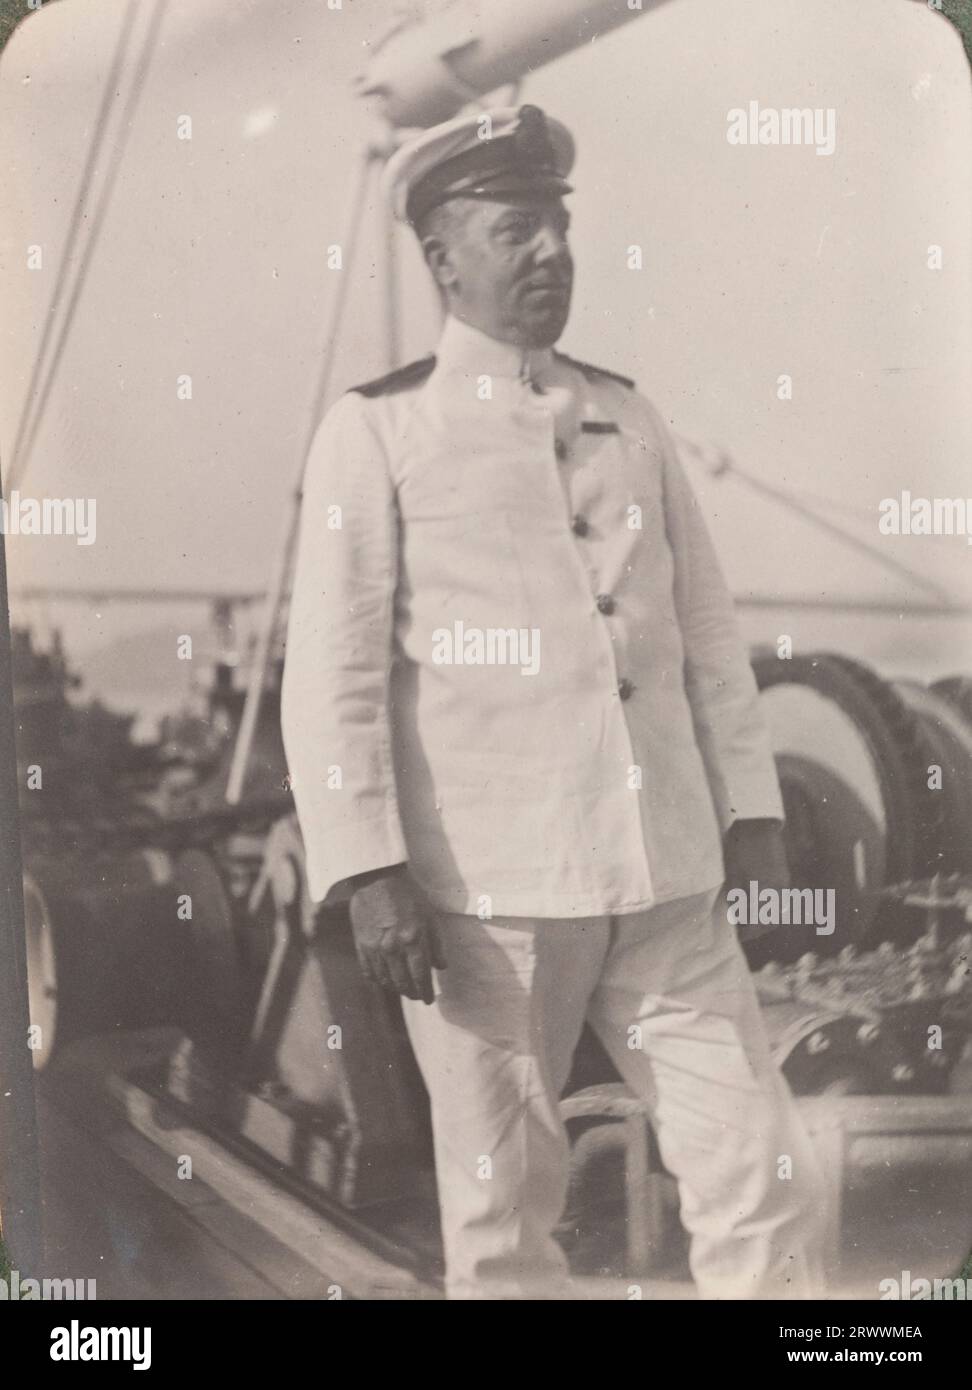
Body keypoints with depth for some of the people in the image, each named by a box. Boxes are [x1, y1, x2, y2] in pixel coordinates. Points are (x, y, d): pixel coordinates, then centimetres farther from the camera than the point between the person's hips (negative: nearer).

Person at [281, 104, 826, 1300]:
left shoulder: (631, 421, 13)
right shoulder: (376, 432, -1)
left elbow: (705, 629, 15)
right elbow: (332, 673, -6)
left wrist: (752, 809, 9)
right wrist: (370, 874, -13)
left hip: (667, 877, 4)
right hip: (484, 887, -4)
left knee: (762, 1177, 3)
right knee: (503, 1208, 7)